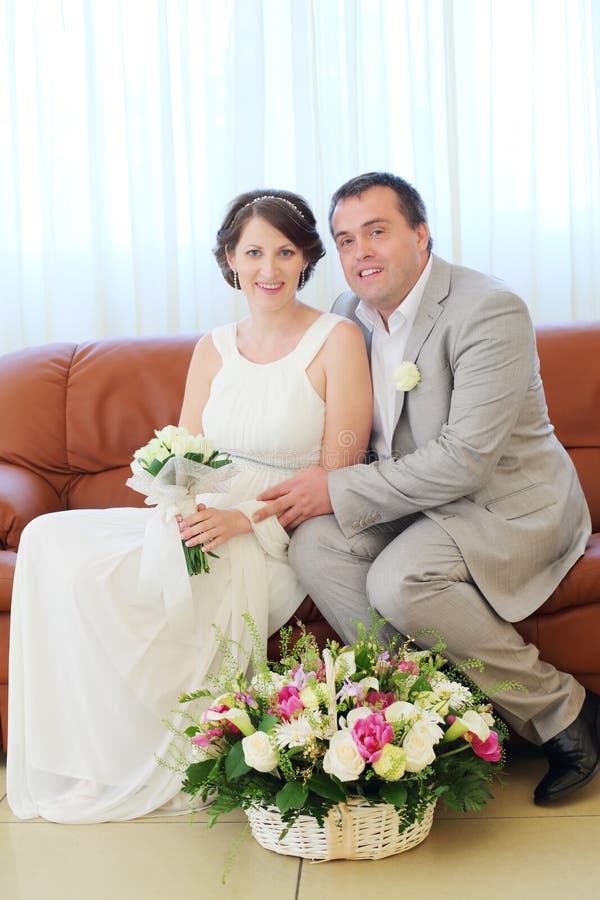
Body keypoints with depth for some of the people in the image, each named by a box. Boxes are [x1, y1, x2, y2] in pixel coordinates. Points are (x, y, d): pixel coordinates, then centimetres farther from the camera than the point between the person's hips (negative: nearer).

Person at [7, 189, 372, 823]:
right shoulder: (214, 349, 12)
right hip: (205, 523, 6)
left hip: (278, 540, -6)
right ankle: (91, 760, -8)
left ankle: (147, 768, -6)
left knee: (97, 573, -25)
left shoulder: (337, 340, -5)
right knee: (49, 539, -15)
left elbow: (338, 476, -9)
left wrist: (243, 518, -21)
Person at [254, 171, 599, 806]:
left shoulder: (489, 311, -20)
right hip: (414, 495, 7)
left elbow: (467, 460, -26)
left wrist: (340, 491, -23)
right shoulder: (350, 311, 4)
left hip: (511, 501, -7)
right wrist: (313, 486, -6)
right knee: (314, 545, -19)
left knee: (399, 581, -31)